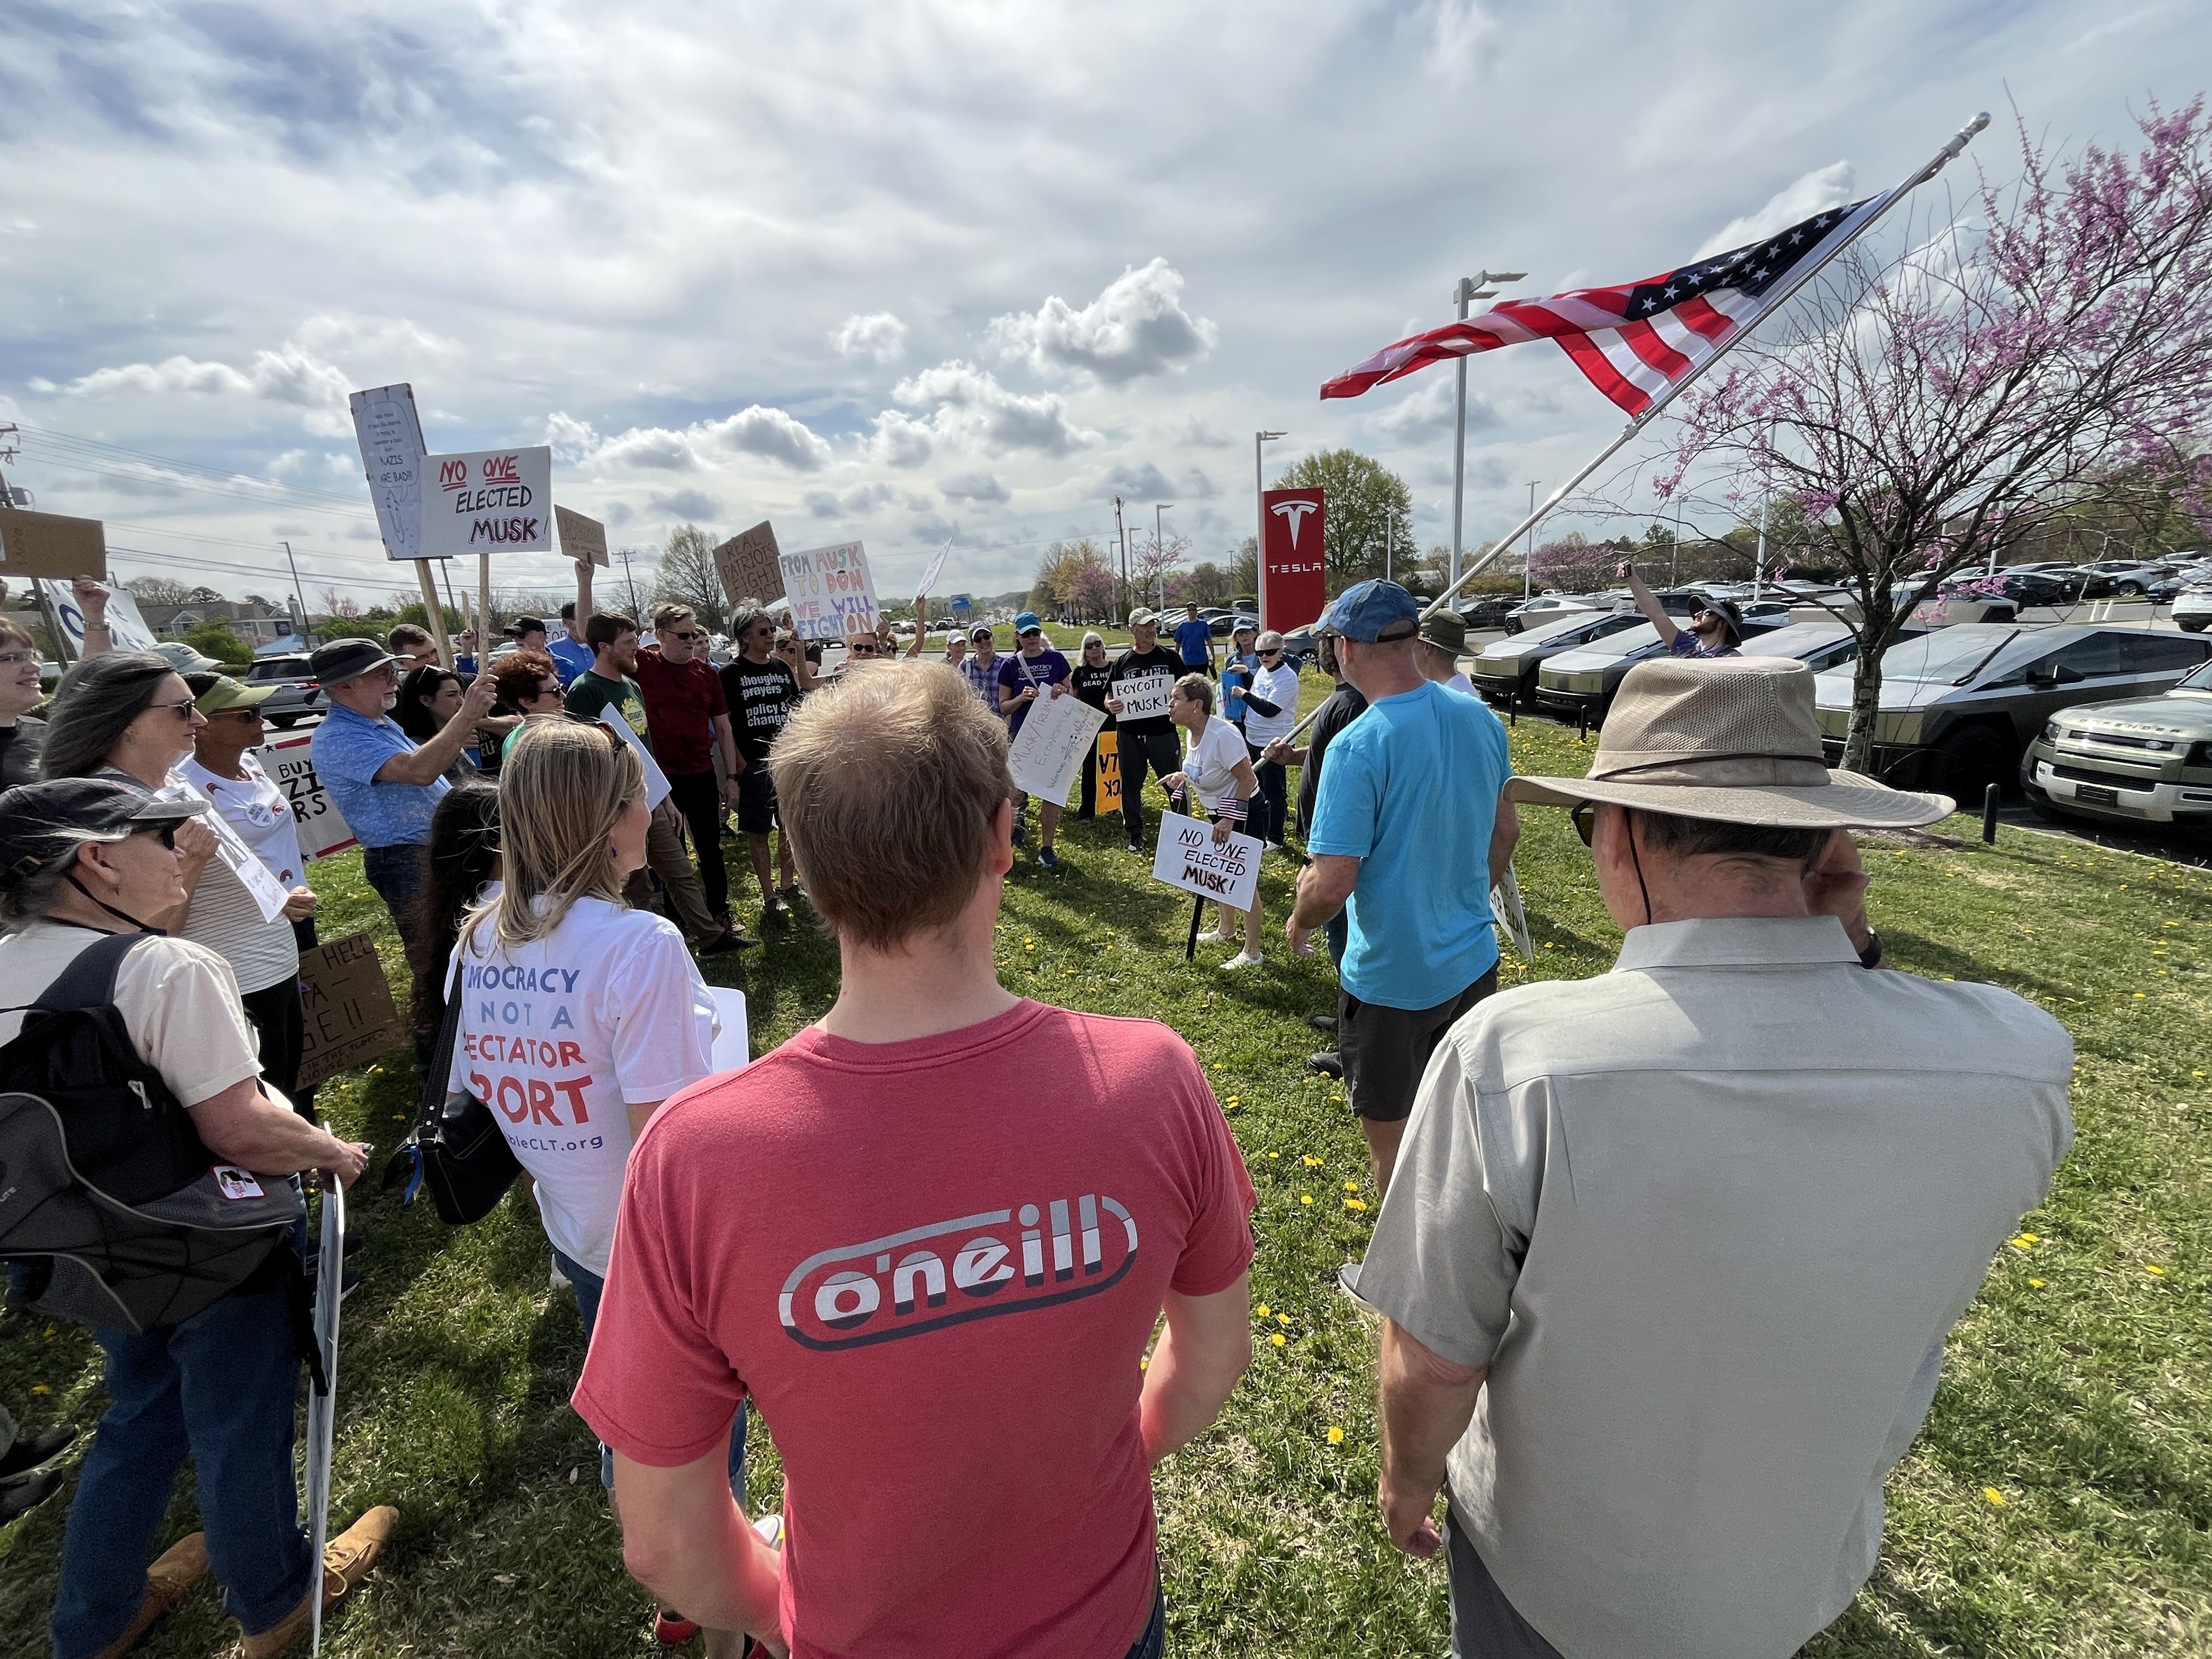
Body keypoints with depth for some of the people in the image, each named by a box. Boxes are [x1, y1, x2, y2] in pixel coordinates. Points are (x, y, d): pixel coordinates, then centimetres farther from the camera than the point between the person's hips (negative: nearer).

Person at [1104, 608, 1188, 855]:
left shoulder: (1170, 658, 5)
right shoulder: (1122, 662, 8)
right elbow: (1109, 696, 11)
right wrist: (1110, 705, -12)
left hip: (1163, 731, -2)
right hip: (1129, 735, 2)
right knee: (1131, 785, 9)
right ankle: (1135, 834, 23)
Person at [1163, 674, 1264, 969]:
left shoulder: (1223, 735, -29)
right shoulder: (1195, 732, -2)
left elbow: (1248, 781, -28)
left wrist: (1229, 819, -30)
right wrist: (1182, 777, -3)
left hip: (1242, 812, -10)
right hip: (1218, 811, 10)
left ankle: (1252, 952, 12)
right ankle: (1225, 930, 44)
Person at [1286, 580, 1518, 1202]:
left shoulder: (1358, 746, -25)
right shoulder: (1480, 718, -2)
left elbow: (1333, 883, -26)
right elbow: (1506, 832, 10)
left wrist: (1299, 922, -5)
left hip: (1391, 978, -7)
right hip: (1474, 960, 8)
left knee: (1391, 1140, 14)